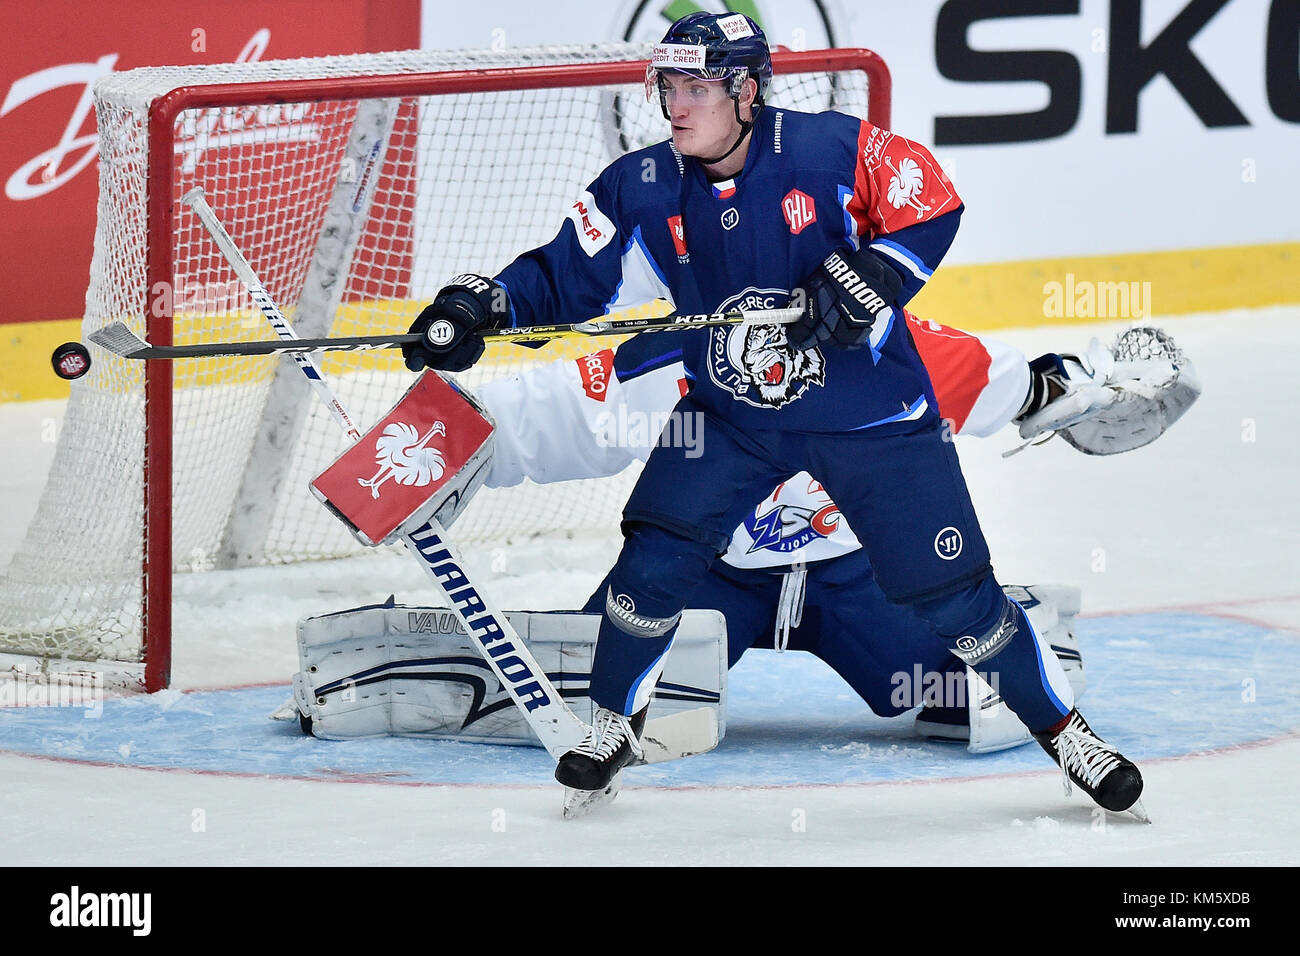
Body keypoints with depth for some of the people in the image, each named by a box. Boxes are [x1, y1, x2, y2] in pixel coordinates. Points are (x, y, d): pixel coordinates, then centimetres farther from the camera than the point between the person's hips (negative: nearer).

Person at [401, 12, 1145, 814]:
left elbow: (932, 207, -12)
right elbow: (566, 279, -5)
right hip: (729, 417, 3)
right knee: (656, 559, -11)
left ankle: (1064, 729, 15)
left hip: (868, 410, -3)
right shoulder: (643, 191, -8)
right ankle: (616, 723, 13)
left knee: (953, 592, -3)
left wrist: (871, 279, -26)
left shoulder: (832, 151, -19)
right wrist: (482, 305, -22)